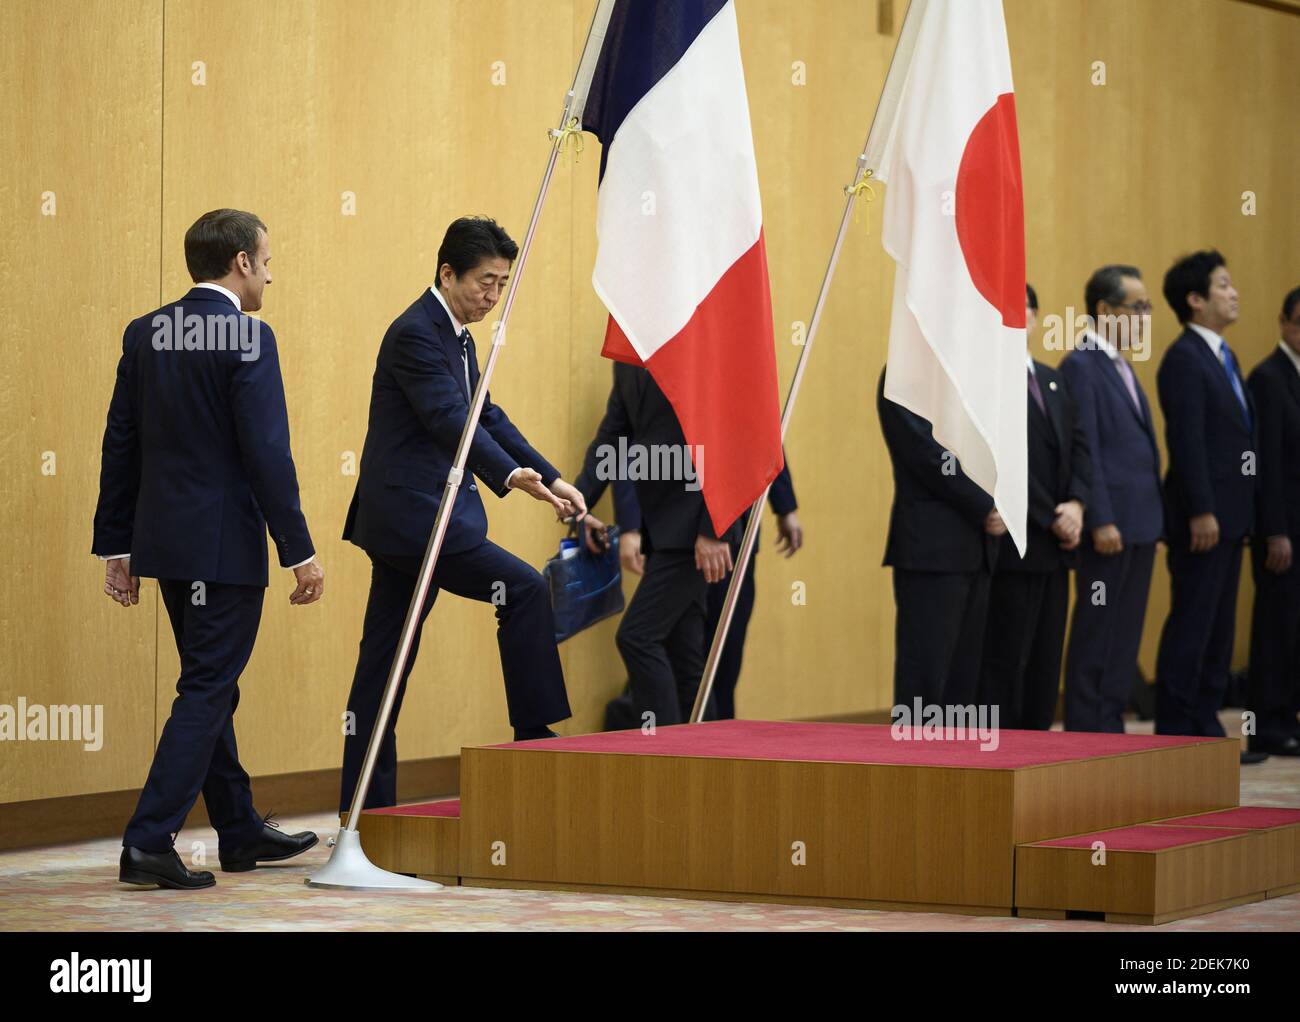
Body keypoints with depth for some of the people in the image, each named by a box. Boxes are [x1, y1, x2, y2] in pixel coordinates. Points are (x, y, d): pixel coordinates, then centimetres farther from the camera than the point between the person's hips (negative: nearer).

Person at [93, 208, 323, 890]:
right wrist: (299, 551, -13)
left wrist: (116, 546, 14)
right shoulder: (246, 337, -14)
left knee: (212, 686, 18)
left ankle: (241, 832, 29)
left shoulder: (145, 334, 8)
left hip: (163, 542, 8)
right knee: (206, 692, -2)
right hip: (226, 545, -8)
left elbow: (120, 444, 10)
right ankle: (149, 843, -8)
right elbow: (267, 452, -18)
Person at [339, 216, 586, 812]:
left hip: (408, 518, 10)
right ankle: (534, 735, -7)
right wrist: (510, 476, -37)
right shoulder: (415, 334, -14)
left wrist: (552, 478, 14)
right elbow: (450, 420, -25)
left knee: (386, 663, 9)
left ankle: (365, 805, 11)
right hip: (413, 514, -10)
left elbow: (485, 417, 22)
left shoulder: (457, 338, 18)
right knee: (524, 590, -12)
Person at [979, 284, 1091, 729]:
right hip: (1012, 546, -8)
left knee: (1045, 663, 9)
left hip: (1054, 548, 8)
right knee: (1005, 662, -6)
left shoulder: (1053, 381, 18)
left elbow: (1079, 447, 11)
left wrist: (1076, 505, -7)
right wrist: (1051, 521, -15)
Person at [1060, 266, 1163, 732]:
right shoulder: (1080, 366, -10)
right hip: (1111, 524, -9)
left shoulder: (1121, 367, 18)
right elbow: (1085, 451, -16)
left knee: (1125, 636, 10)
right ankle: (1085, 734, 0)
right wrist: (1100, 521, -21)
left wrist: (1153, 519, 15)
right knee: (1096, 635, -4)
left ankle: (1109, 725, 16)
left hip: (1141, 520, 9)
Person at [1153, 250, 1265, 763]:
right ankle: (1175, 735, -2)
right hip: (1204, 517, -9)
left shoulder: (1222, 356, 16)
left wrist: (1236, 513, 15)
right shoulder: (1184, 359, -14)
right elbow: (1187, 441, -19)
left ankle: (1206, 726, 18)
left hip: (1229, 514, 9)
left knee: (1220, 624, 12)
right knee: (1191, 623, -5)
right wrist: (1201, 512, -23)